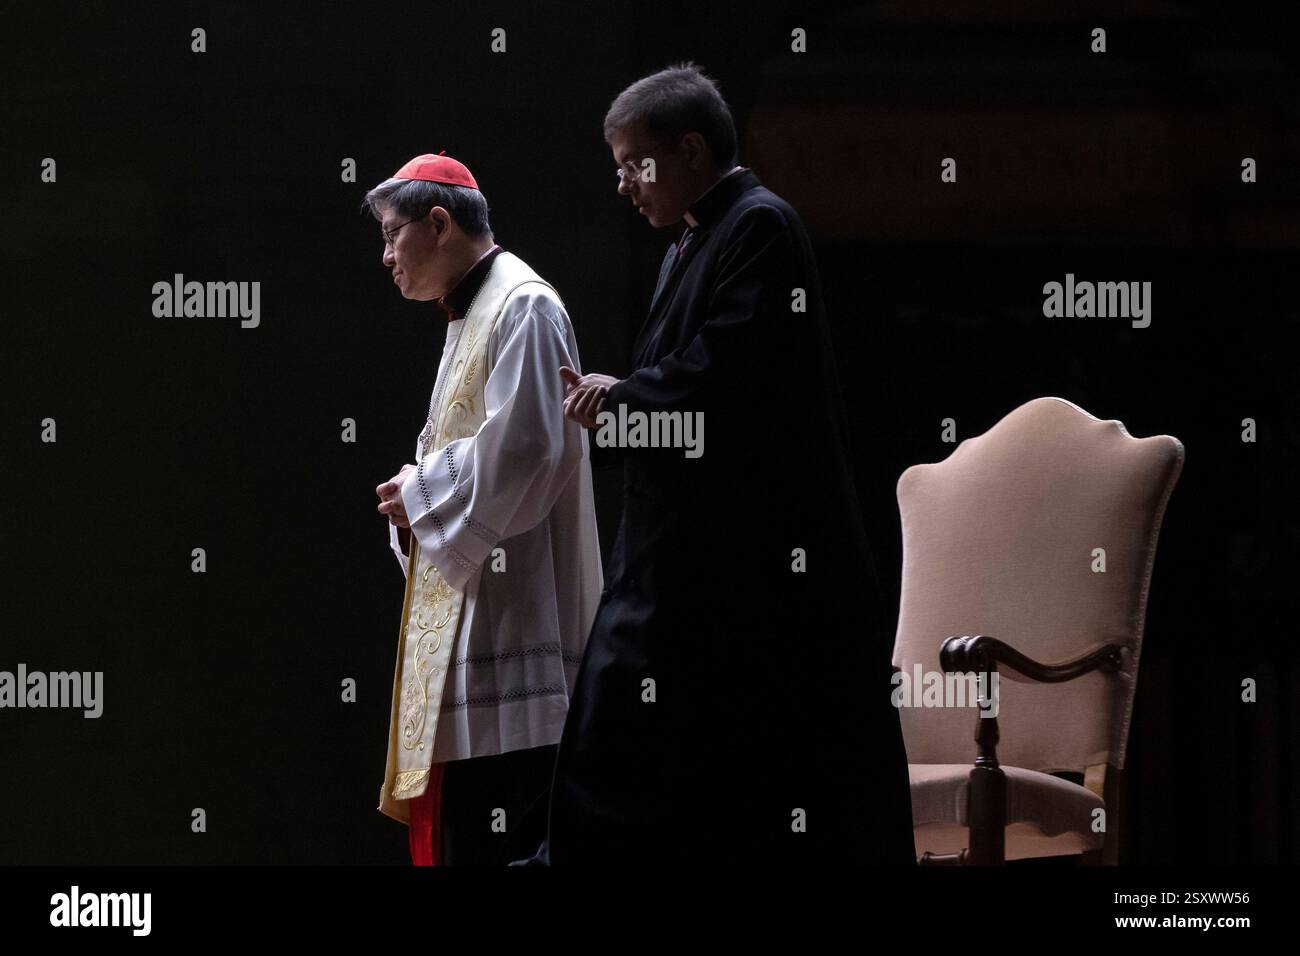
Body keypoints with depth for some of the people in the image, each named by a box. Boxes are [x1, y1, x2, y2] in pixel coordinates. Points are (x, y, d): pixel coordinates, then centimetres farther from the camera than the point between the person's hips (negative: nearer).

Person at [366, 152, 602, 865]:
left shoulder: (522, 307, -10)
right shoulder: (470, 316, 22)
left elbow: (524, 446, -21)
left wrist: (423, 492, -10)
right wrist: (418, 498, 6)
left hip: (507, 613, -10)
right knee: (448, 821, 8)